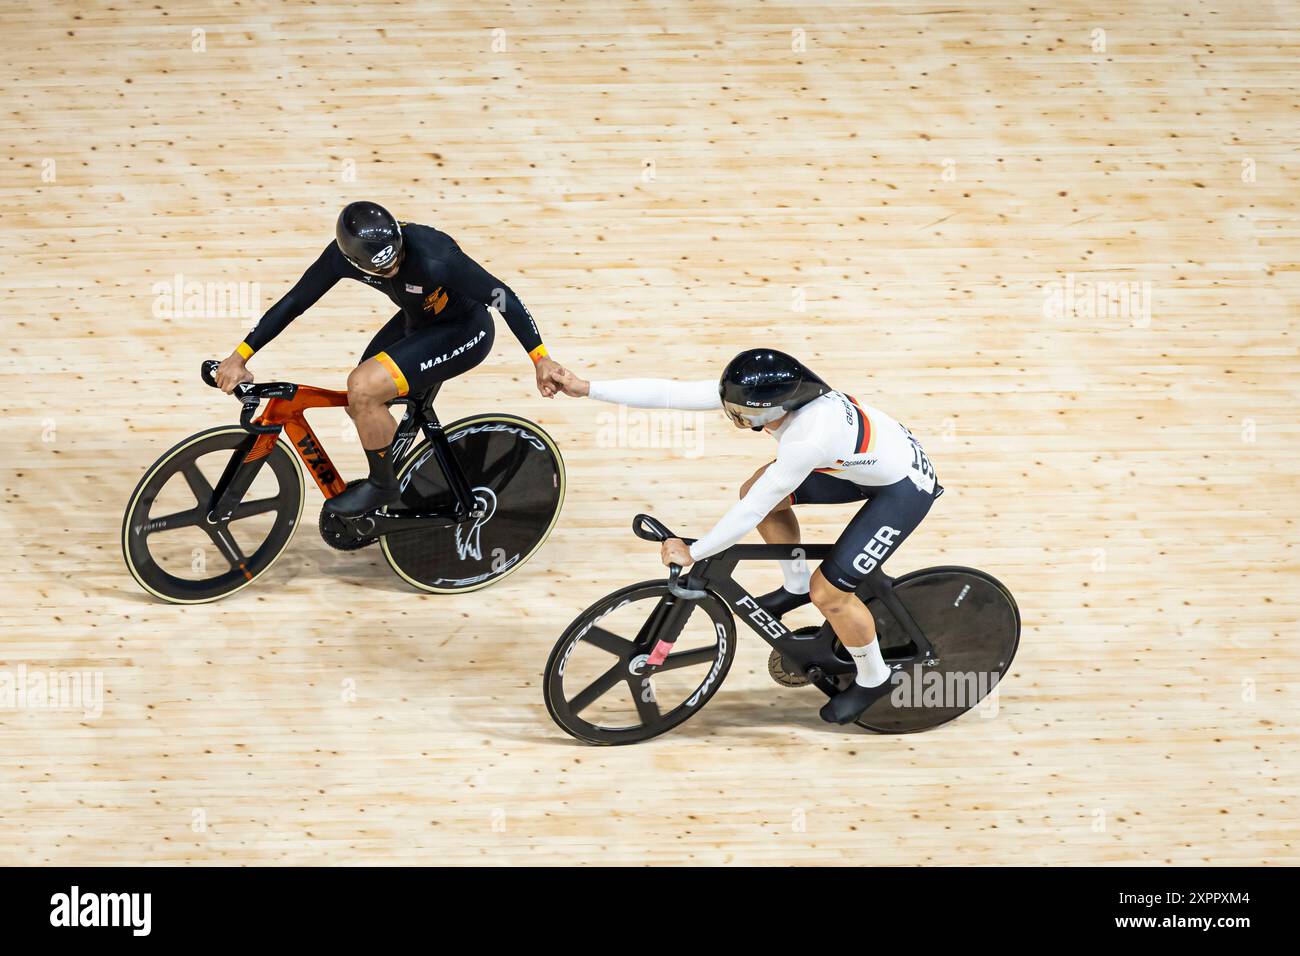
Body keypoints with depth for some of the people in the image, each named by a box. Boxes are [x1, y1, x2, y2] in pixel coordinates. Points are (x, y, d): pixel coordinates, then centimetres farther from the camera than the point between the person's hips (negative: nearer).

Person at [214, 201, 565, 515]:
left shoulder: (433, 258, -37)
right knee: (360, 406, 6)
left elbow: (502, 296, -27)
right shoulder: (342, 255, -19)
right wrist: (238, 357, -8)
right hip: (417, 321, 7)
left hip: (465, 333, -7)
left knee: (362, 388, -21)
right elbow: (293, 302, -7)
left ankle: (383, 486, 0)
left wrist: (541, 359, -22)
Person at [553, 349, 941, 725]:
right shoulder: (758, 391, -18)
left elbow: (751, 512, -30)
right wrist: (588, 389, -20)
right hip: (865, 461, 8)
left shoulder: (807, 441, -39)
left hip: (905, 488, -8)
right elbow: (670, 392, -18)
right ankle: (796, 586, 26)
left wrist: (692, 553, -19)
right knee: (756, 490, 6)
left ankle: (873, 680, 19)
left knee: (828, 592, -7)